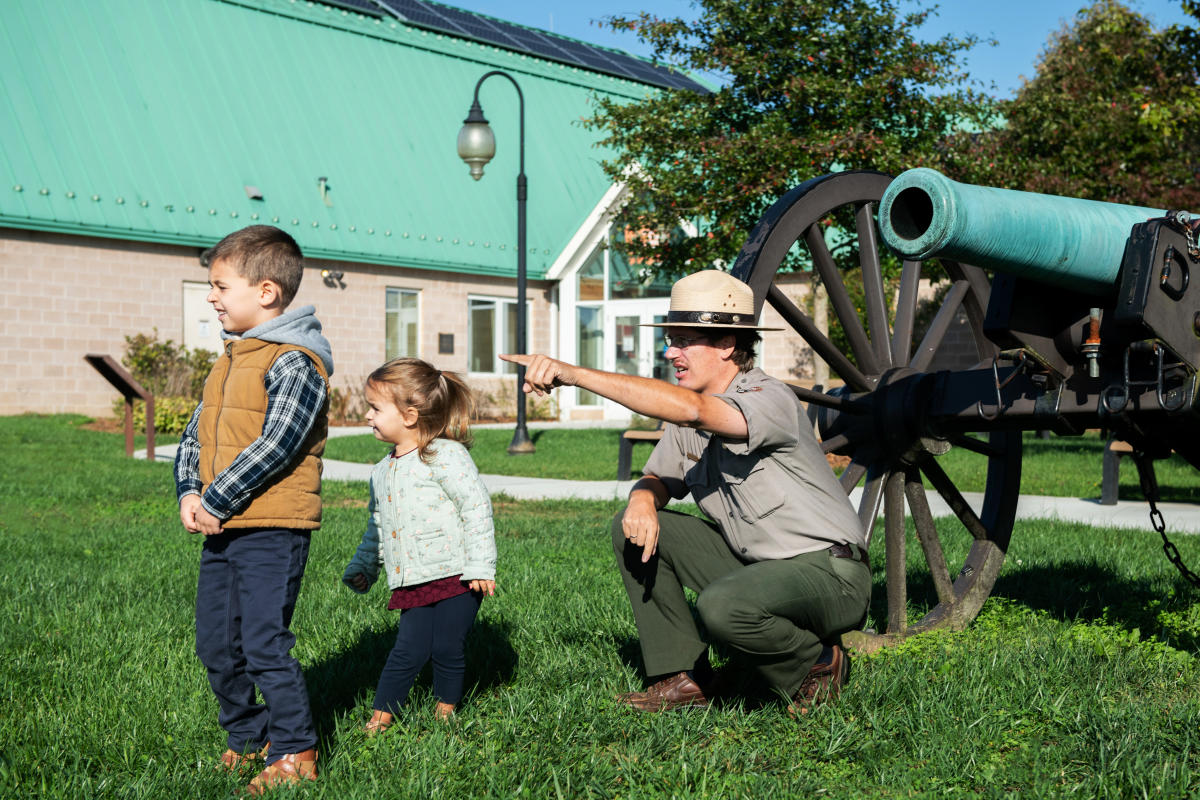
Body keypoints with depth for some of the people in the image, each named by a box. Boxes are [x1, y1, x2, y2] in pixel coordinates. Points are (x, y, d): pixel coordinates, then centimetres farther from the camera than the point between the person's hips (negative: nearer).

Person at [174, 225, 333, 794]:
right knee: (216, 646, 13)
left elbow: (275, 448, -21)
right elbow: (195, 435, 17)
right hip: (221, 531, 9)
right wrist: (188, 493, -1)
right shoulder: (229, 360, 16)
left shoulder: (294, 363, -12)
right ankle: (248, 737, 29)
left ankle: (295, 752, 6)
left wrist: (215, 503, -18)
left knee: (263, 645, -7)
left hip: (272, 529, -9)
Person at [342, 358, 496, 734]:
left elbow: (476, 506, -12)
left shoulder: (445, 455, -8)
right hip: (413, 584, 5)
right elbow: (376, 527, 28)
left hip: (455, 576, -5)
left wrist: (480, 565, -15)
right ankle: (380, 717, 9)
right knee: (409, 650, 0)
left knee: (446, 649, 0)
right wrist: (362, 567, 24)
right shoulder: (382, 472, 16)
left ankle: (446, 712, 20)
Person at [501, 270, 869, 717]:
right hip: (754, 563, 8)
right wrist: (643, 500, -15)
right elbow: (659, 478, 12)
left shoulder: (769, 399, -23)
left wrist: (574, 374, -43)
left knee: (721, 607, -35)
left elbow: (691, 408, -41)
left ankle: (818, 665, -3)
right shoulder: (687, 417, 4)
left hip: (830, 573, -8)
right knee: (634, 529, -2)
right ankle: (685, 678, 2)